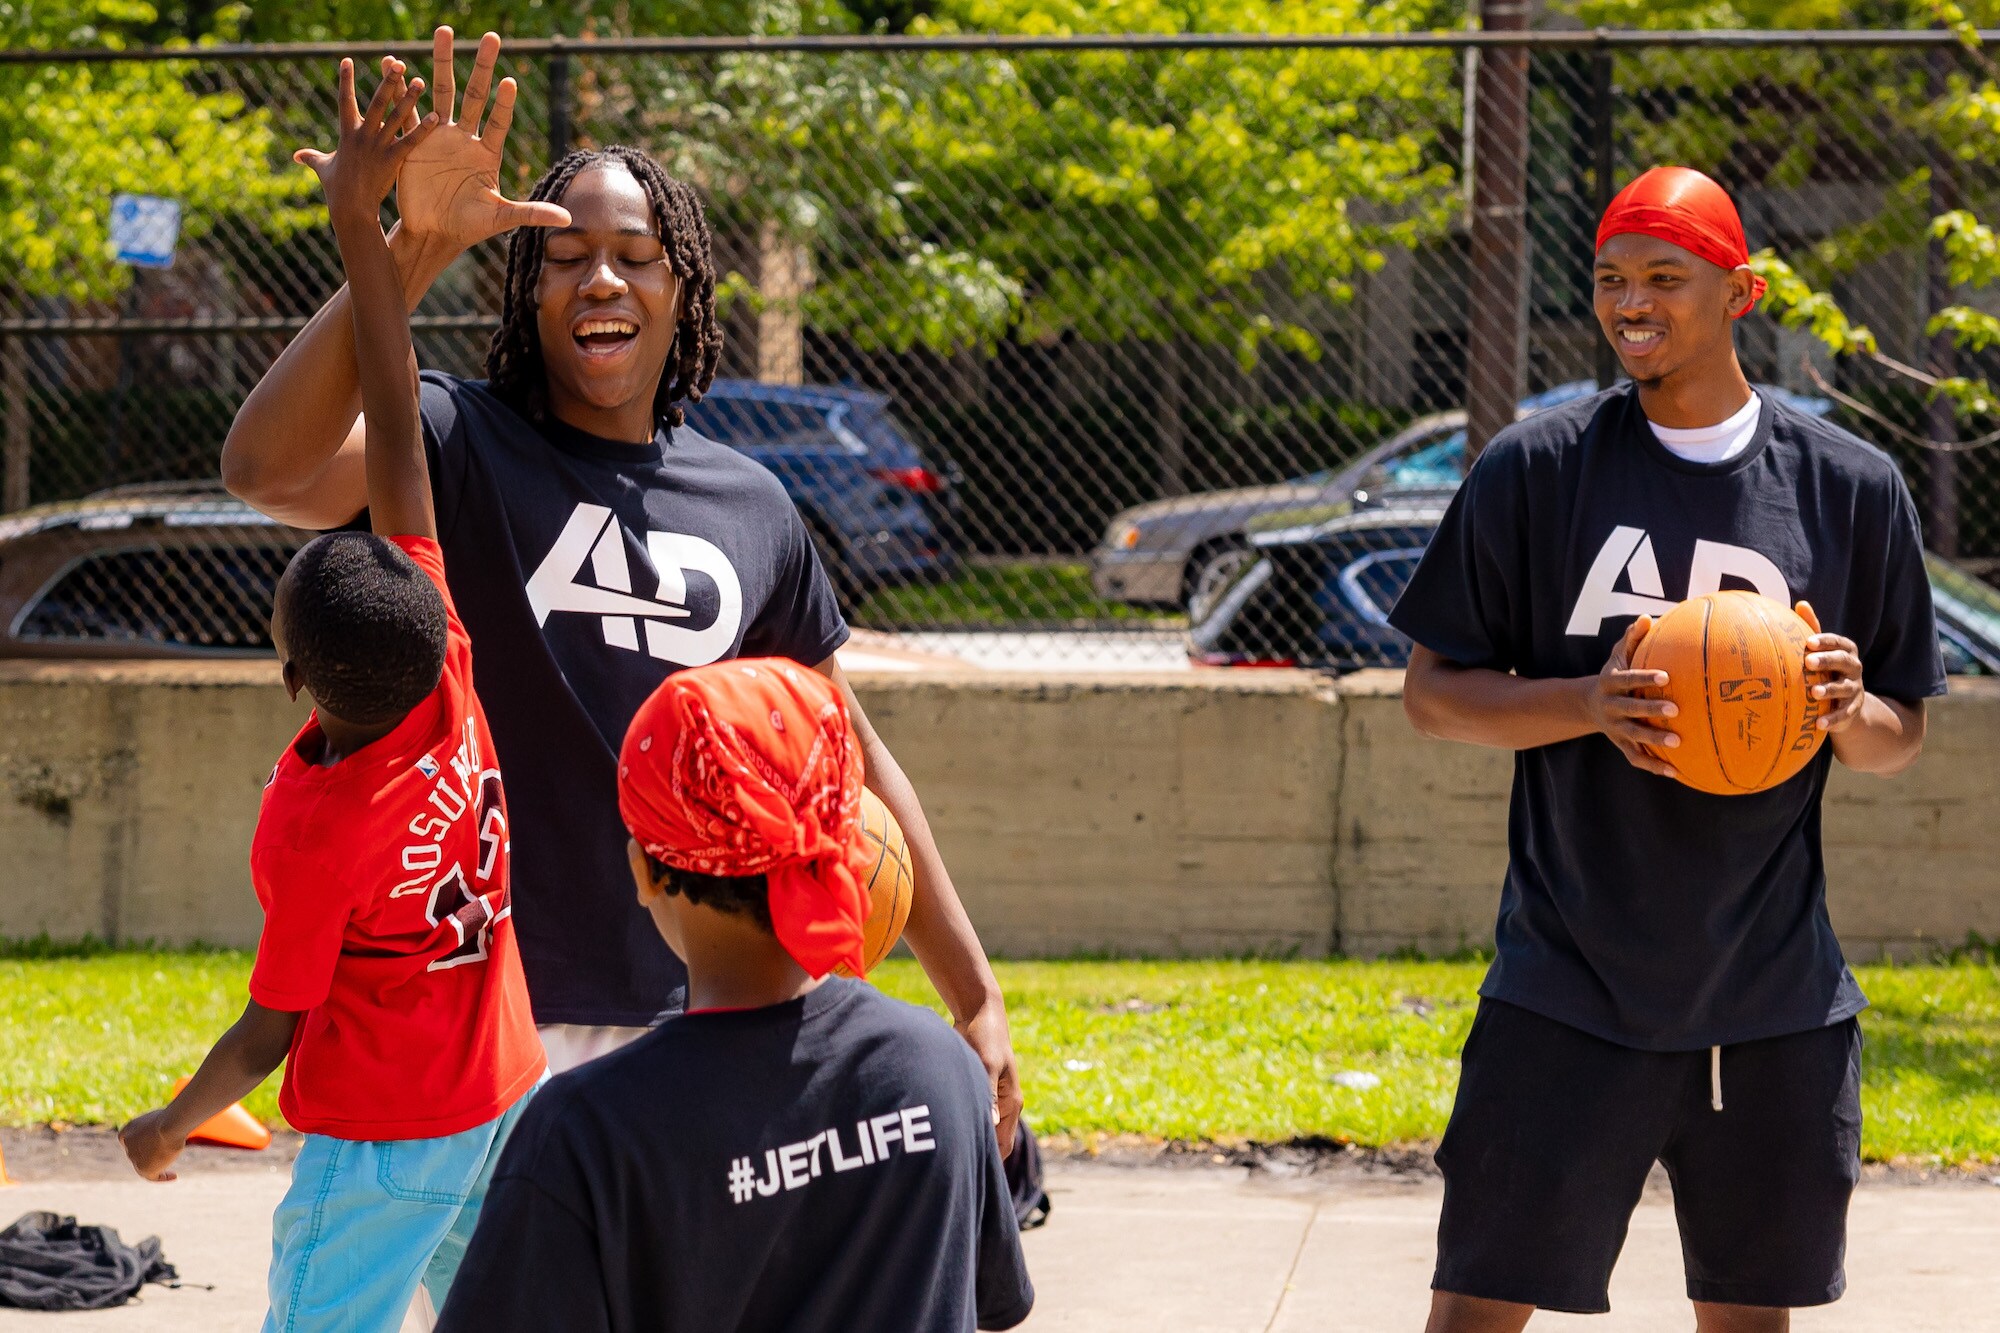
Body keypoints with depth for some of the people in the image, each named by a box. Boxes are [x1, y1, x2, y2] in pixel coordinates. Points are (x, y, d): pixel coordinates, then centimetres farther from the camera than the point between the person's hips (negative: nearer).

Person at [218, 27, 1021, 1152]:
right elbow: (267, 468, -25)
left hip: (681, 1018, 4)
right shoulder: (457, 446, -3)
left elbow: (853, 764, 18)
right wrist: (412, 248, -31)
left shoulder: (751, 508, 11)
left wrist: (978, 1002, 15)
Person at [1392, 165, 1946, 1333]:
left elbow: (1902, 740, 11)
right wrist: (1591, 703, -16)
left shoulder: (1852, 489, 4)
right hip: (1569, 993, -2)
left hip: (1776, 1001, 2)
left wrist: (1850, 711, -13)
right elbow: (1433, 694, 2)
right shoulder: (1535, 470, 0)